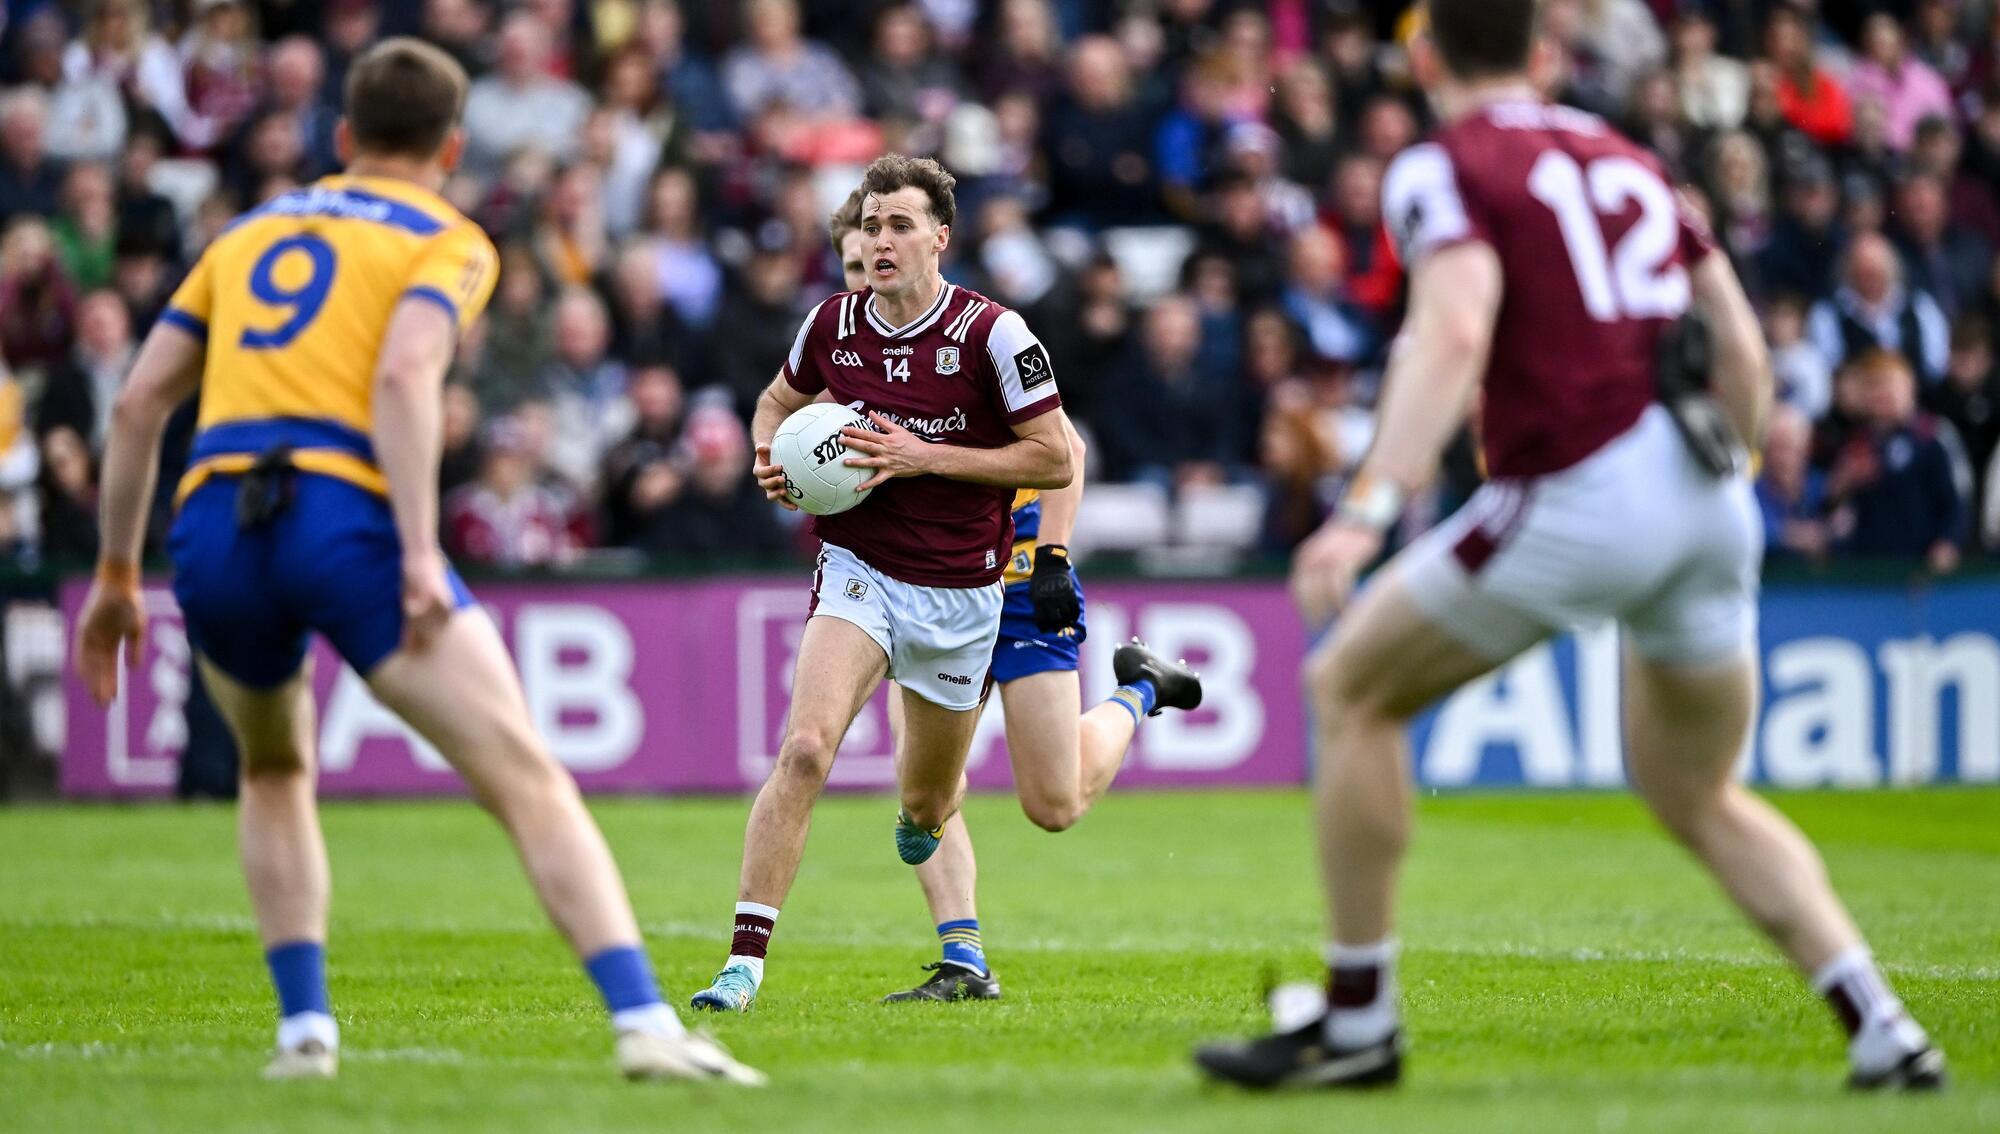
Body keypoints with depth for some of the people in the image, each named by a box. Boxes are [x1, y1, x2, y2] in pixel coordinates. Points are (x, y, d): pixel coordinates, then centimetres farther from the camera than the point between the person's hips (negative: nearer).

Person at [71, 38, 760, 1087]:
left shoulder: (251, 233, 27)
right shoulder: (448, 242, 12)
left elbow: (139, 402, 21)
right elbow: (402, 376, -9)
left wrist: (117, 576, 26)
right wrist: (420, 554, -14)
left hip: (212, 525, 5)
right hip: (345, 517, -5)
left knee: (274, 774, 31)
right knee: (530, 783, -6)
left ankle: (304, 1025, 18)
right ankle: (643, 1023, -21)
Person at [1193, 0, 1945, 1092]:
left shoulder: (1443, 169, 0)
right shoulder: (1624, 158, 21)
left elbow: (1454, 336, -18)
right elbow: (1741, 348, 18)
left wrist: (1368, 510, -27)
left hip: (1580, 498, -7)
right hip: (1706, 495, 7)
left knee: (1351, 687, 11)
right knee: (1698, 798, 22)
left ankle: (1359, 1019, 10)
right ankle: (1881, 1028, 5)